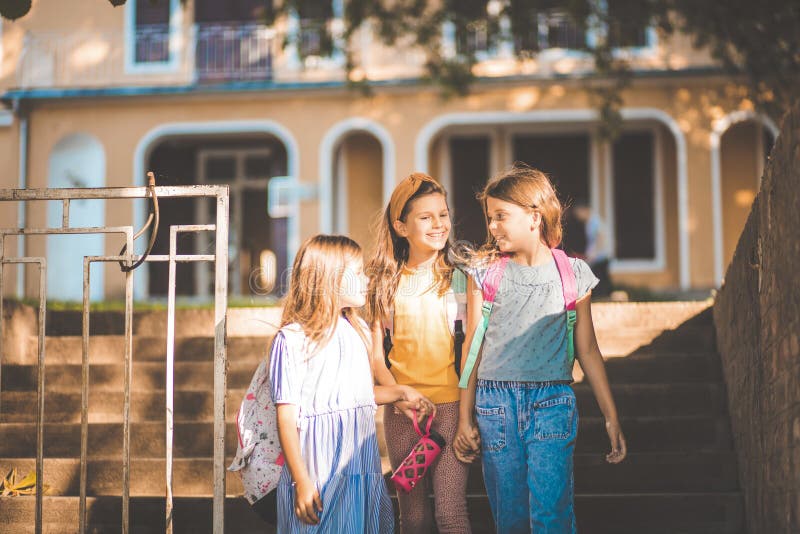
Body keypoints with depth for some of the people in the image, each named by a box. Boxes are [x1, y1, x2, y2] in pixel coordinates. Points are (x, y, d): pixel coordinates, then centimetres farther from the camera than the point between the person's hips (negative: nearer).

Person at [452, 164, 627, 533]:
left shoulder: (572, 274, 3)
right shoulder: (485, 273, 4)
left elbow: (587, 350, 9)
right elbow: (473, 347, 7)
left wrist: (611, 417, 9)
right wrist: (465, 417, 6)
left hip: (552, 404, -1)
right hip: (495, 403, 1)